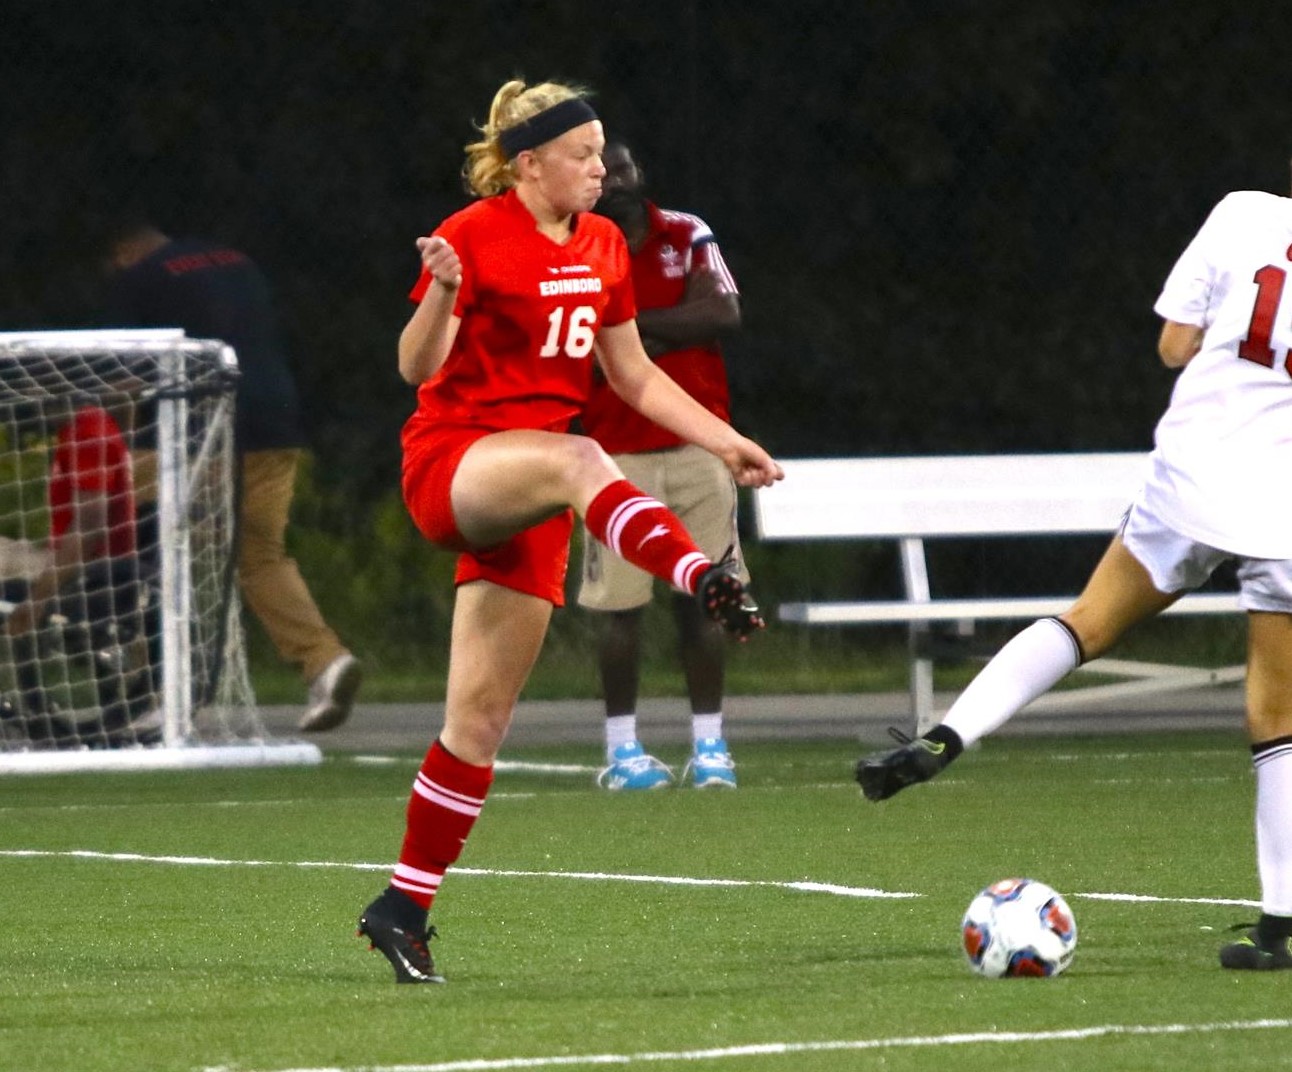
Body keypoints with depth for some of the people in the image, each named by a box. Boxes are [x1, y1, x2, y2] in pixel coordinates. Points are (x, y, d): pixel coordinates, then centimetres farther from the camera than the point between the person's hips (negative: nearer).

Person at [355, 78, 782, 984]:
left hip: (526, 501, 7)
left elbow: (634, 376, 21)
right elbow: (418, 368, -14)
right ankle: (709, 584, -66)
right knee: (580, 460, -40)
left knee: (482, 717, 3)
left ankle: (405, 907, 11)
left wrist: (726, 442, 14)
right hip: (451, 462, -7)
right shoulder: (476, 236, -8)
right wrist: (442, 294, -33)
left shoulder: (604, 246, 11)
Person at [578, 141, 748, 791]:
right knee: (621, 606, -2)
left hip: (699, 449, 2)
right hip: (618, 455, -2)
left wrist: (627, 323, -11)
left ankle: (709, 743, 10)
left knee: (701, 599, 3)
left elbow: (725, 315, -9)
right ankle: (622, 747, 6)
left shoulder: (688, 237, 4)